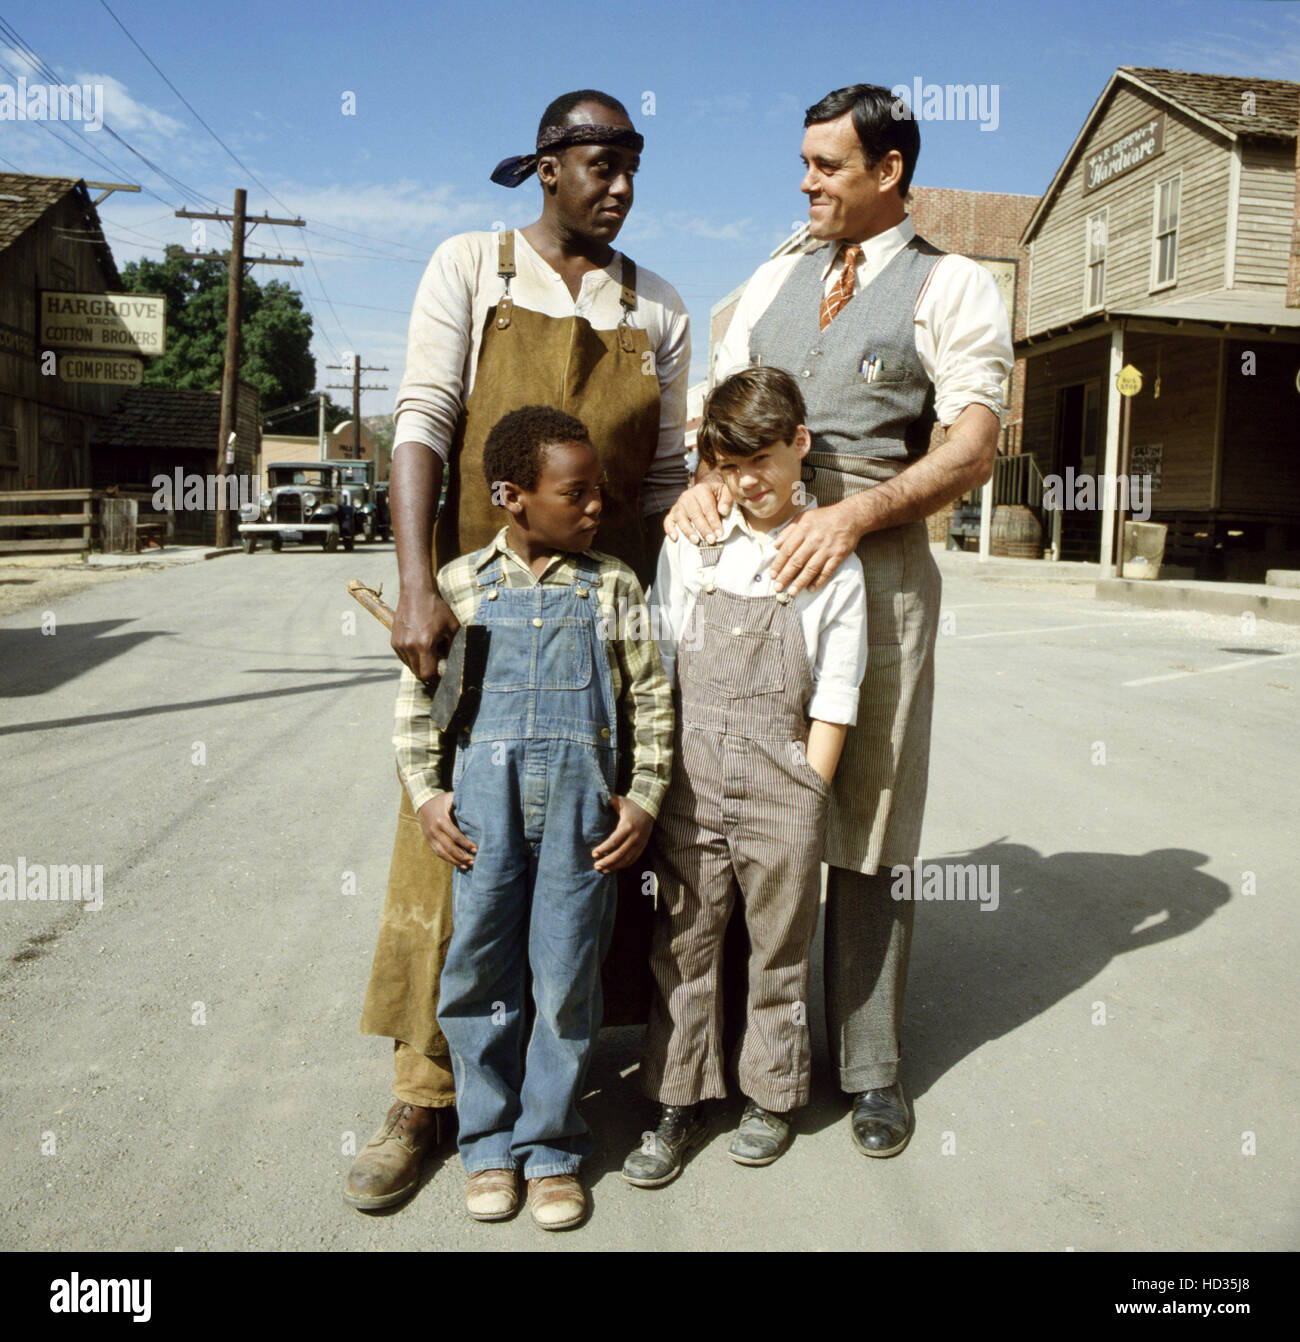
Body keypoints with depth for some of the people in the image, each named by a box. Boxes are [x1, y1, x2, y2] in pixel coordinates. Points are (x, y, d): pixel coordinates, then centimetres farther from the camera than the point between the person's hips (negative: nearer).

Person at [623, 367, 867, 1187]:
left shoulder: (832, 563, -3)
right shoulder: (688, 547, 5)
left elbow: (832, 705, -3)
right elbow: (656, 667, 7)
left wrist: (804, 804, -5)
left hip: (780, 786, -2)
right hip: (690, 780, 3)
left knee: (779, 947, 12)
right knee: (683, 943, 10)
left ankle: (773, 1094, 32)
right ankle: (681, 1101, 26)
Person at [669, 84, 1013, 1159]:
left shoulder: (954, 287, 6)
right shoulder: (775, 281, 22)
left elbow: (974, 448, -6)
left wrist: (853, 513, -20)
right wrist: (703, 477, -6)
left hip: (873, 565, -4)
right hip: (745, 555, 4)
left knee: (865, 823, 2)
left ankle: (869, 1064, 17)